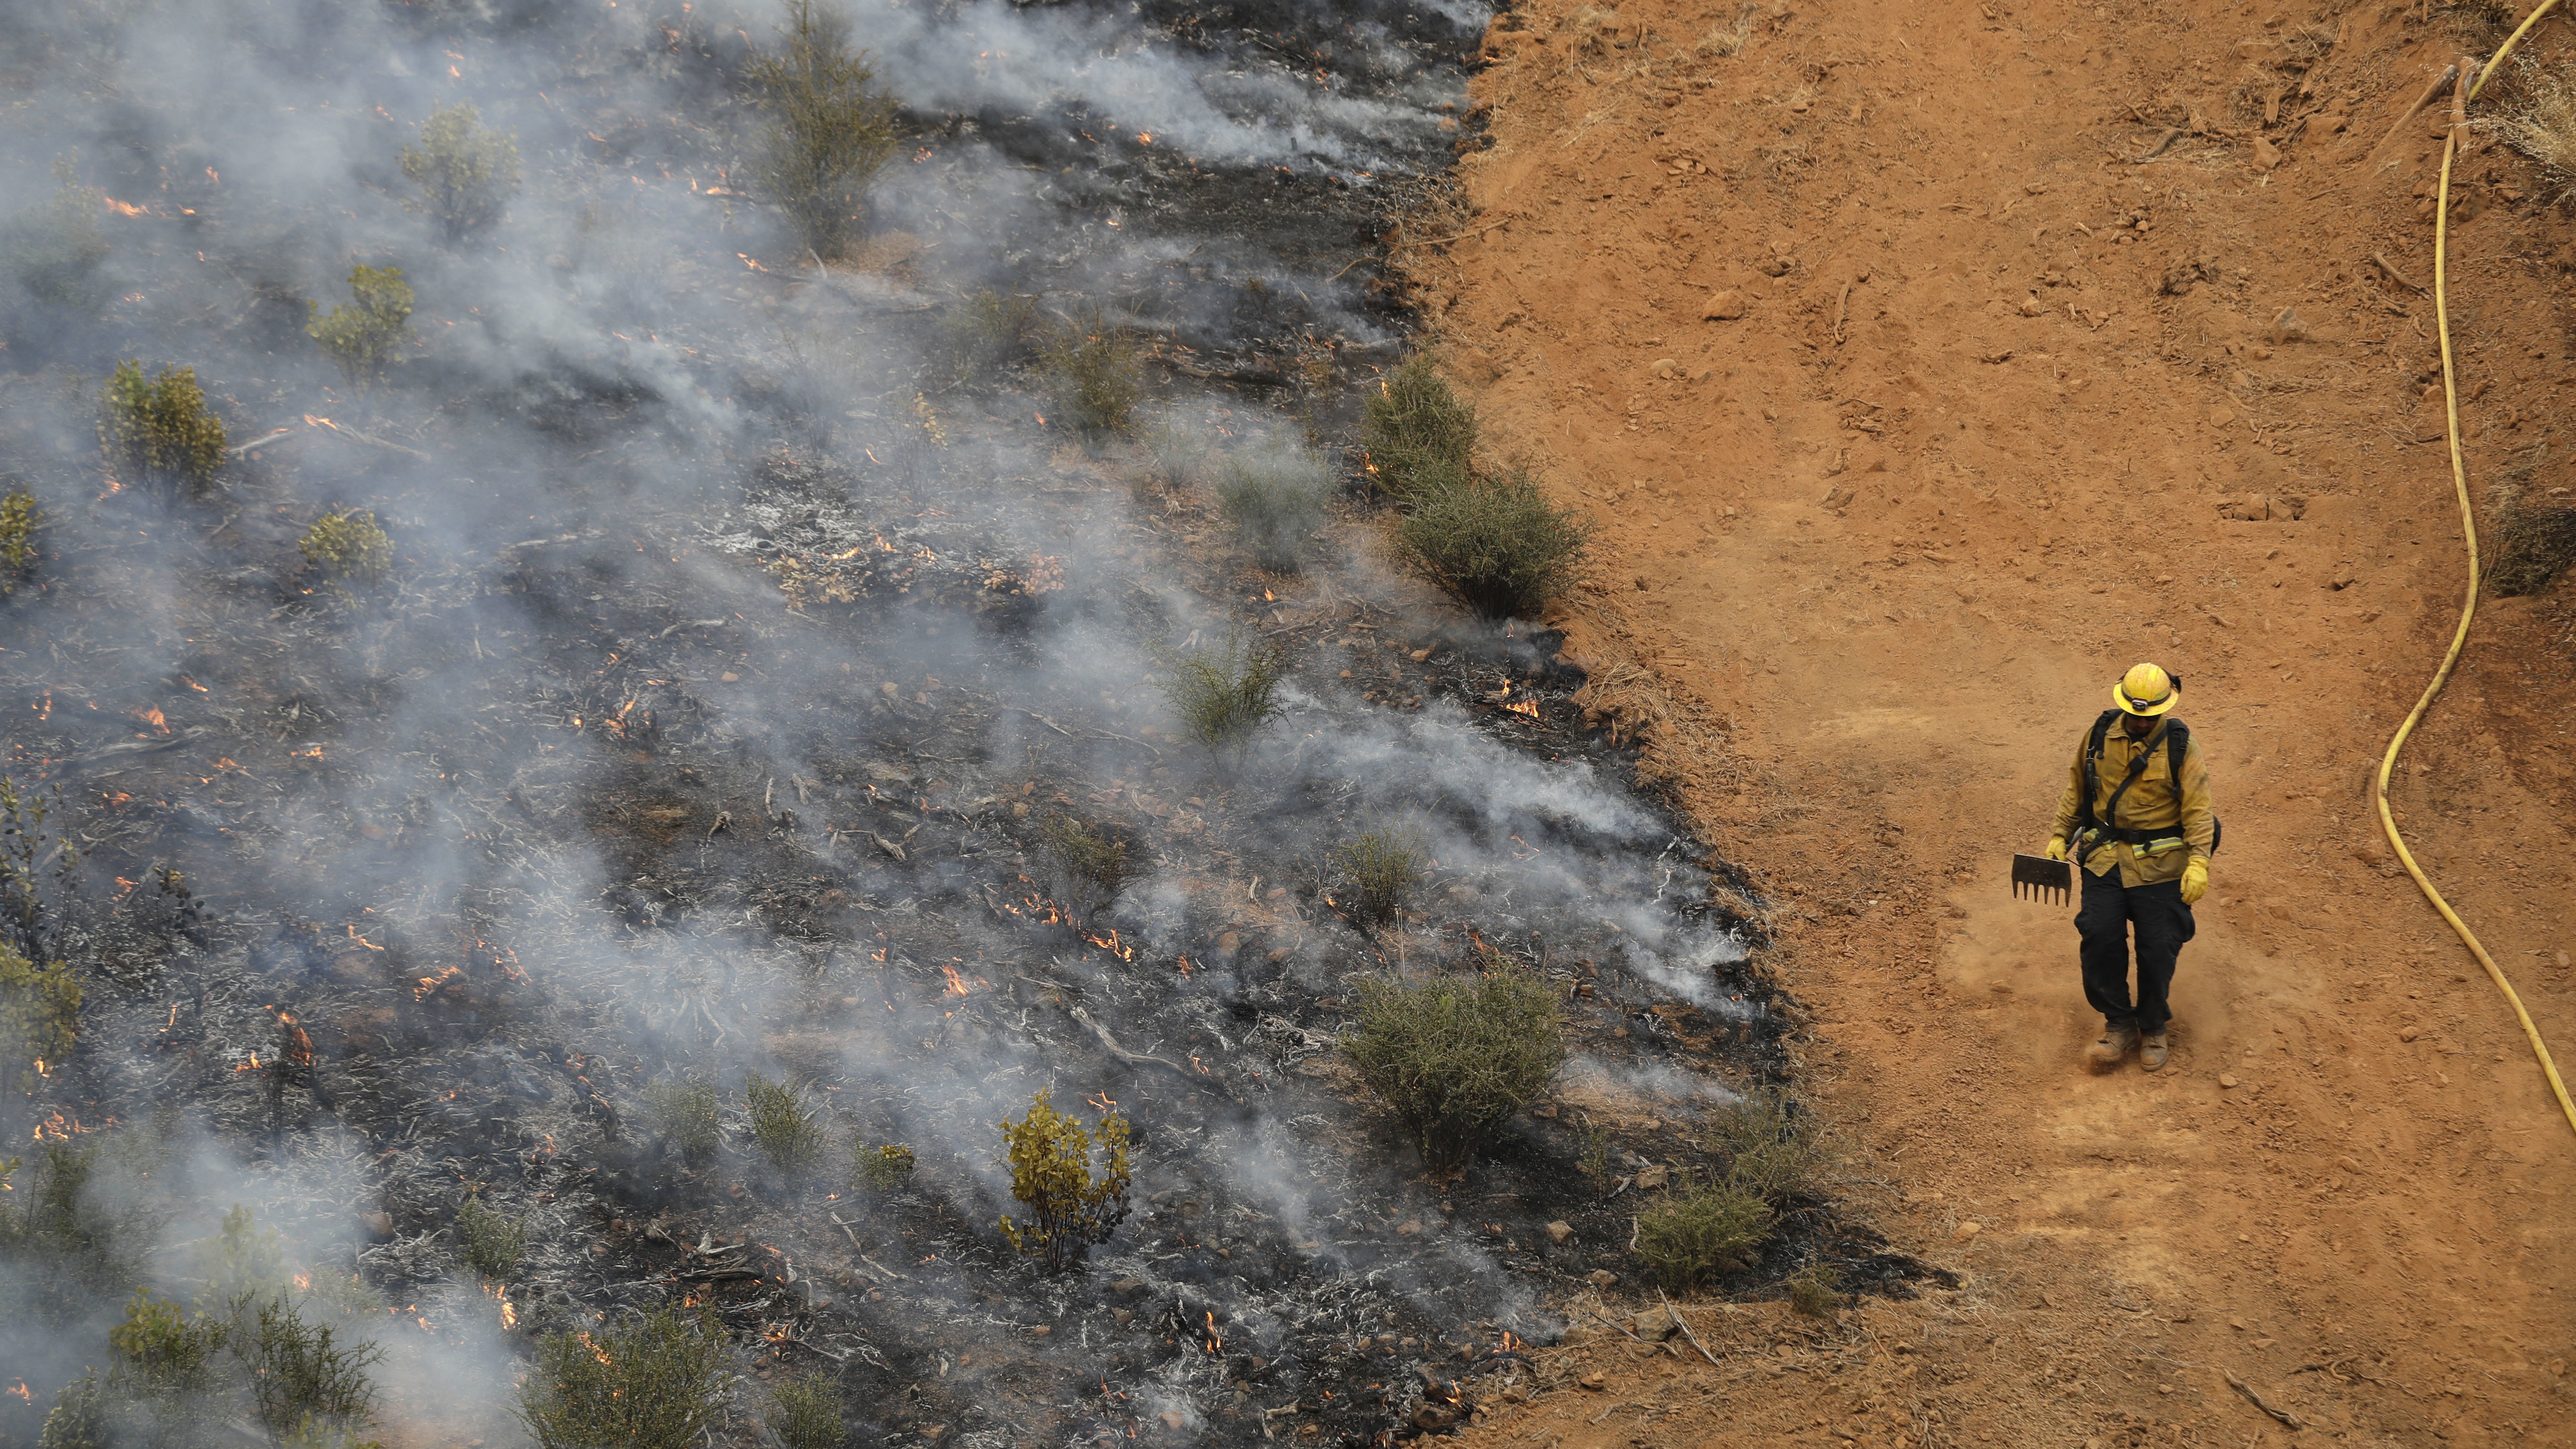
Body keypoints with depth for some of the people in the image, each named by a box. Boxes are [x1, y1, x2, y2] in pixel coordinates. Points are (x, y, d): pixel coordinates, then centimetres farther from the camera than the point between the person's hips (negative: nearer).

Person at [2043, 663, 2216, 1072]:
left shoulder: (2180, 745, -6)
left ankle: (2153, 1029, 18)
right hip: (2105, 858, 2)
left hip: (2161, 866, -2)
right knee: (2100, 939, -8)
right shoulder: (2100, 736, 3)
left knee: (2158, 949, -2)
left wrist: (2199, 861, -18)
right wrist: (2060, 836, 11)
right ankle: (2119, 1026, 6)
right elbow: (2076, 789, 16)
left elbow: (2198, 807, -9)